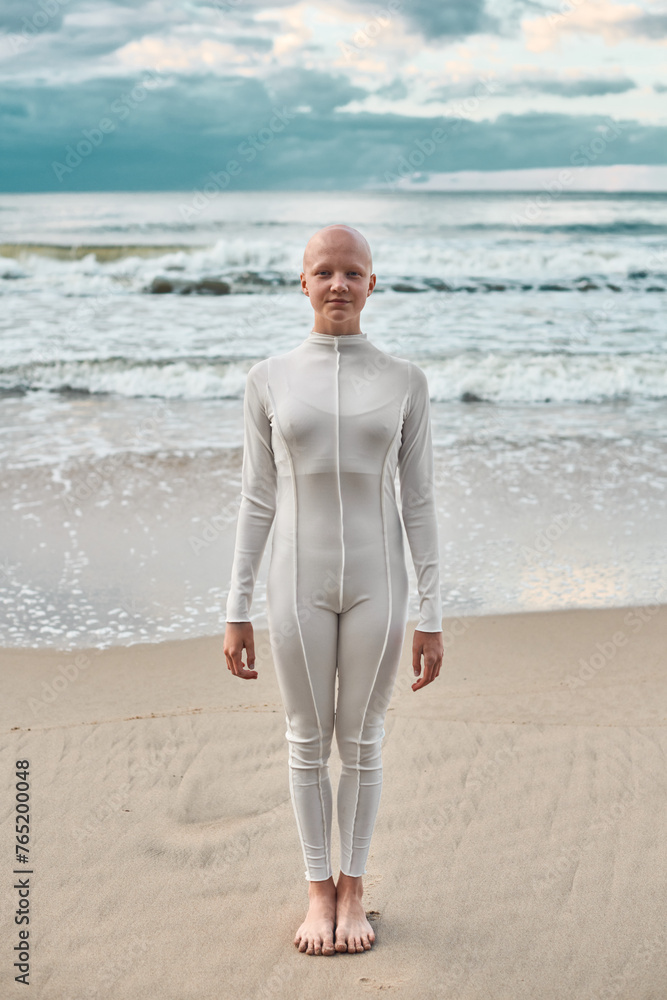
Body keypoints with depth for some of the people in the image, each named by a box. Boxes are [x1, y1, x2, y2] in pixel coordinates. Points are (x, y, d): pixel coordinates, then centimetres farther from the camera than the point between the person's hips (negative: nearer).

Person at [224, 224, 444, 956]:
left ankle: (352, 891, 28)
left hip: (376, 582, 0)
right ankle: (319, 893, 27)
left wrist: (431, 616, -1)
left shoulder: (404, 382, -1)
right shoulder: (269, 381, -1)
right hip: (299, 584, 0)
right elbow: (256, 501, 1)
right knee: (307, 741, 9)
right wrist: (236, 614, 0)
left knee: (361, 740, 10)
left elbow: (419, 503, 0)